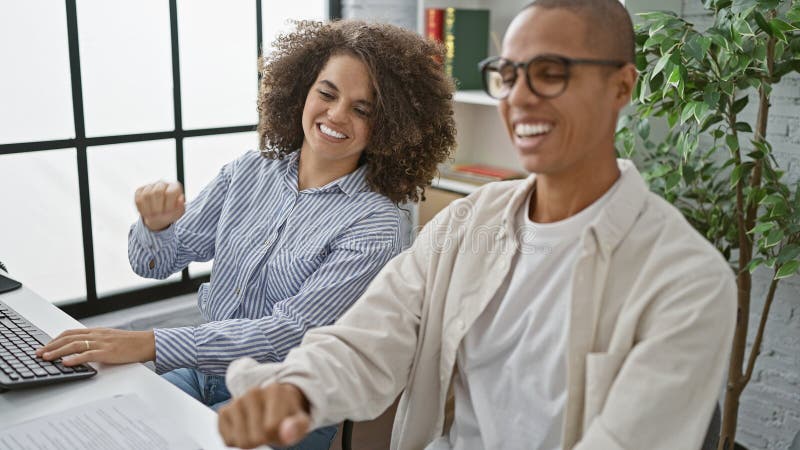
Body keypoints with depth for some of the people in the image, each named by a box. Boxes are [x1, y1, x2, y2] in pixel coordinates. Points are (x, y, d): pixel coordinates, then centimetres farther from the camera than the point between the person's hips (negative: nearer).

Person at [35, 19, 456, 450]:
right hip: (202, 371, 5)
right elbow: (156, 264, 4)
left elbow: (289, 334, -22)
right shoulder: (248, 173, 0)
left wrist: (147, 344, -28)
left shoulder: (373, 224, -16)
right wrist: (156, 223, -20)